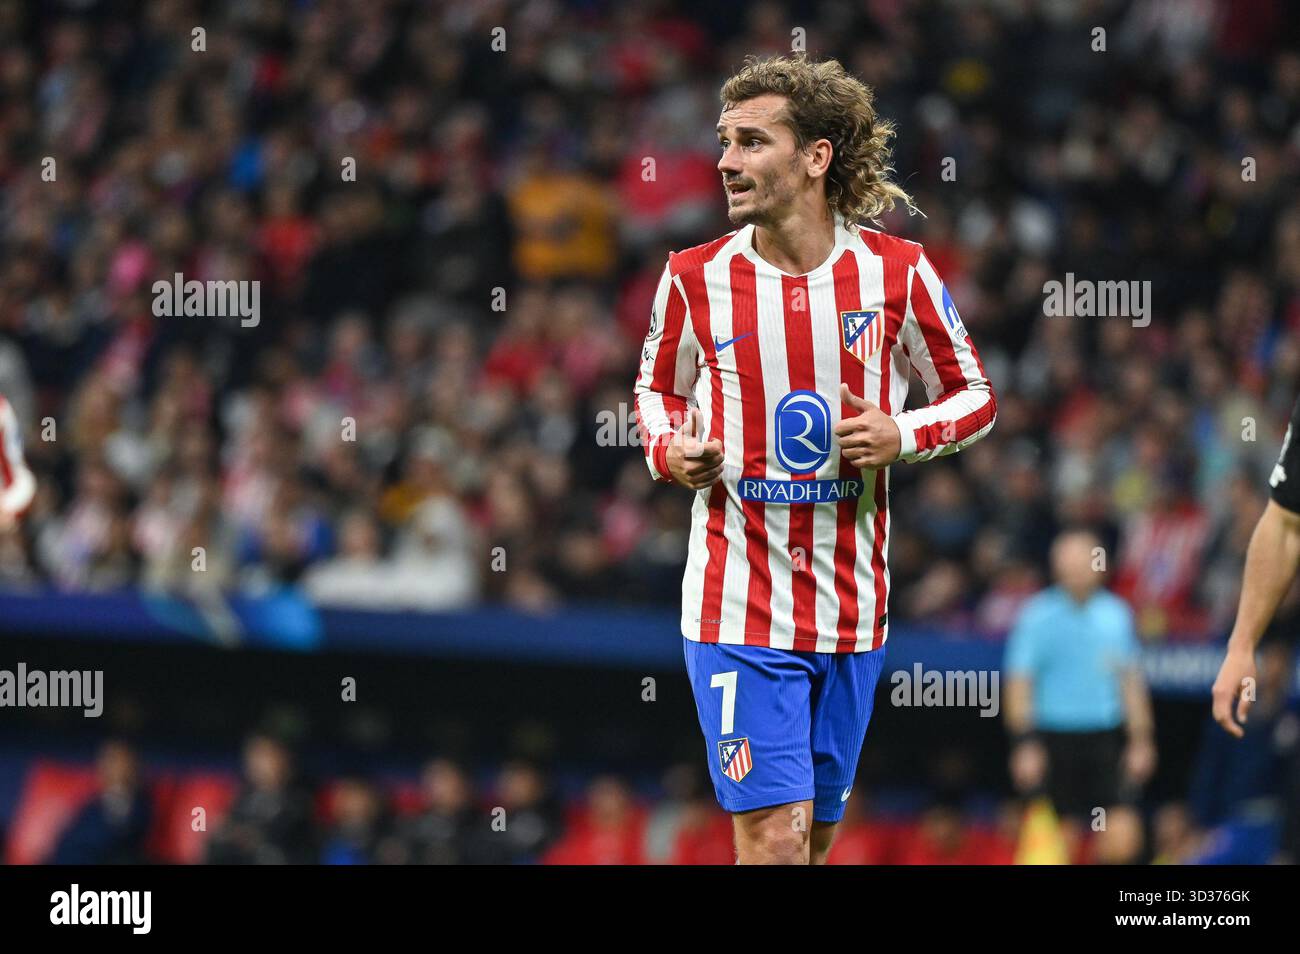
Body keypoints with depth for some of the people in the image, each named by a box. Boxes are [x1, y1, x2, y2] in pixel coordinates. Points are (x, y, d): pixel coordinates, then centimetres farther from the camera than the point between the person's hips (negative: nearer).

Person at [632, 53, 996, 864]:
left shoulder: (898, 272, -3)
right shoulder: (696, 278, -2)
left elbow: (974, 397, 9)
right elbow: (658, 387, 16)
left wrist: (905, 435, -11)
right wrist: (670, 451, -6)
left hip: (855, 606, 2)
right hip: (738, 605, -2)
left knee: (817, 835, 12)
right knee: (774, 836, -13)